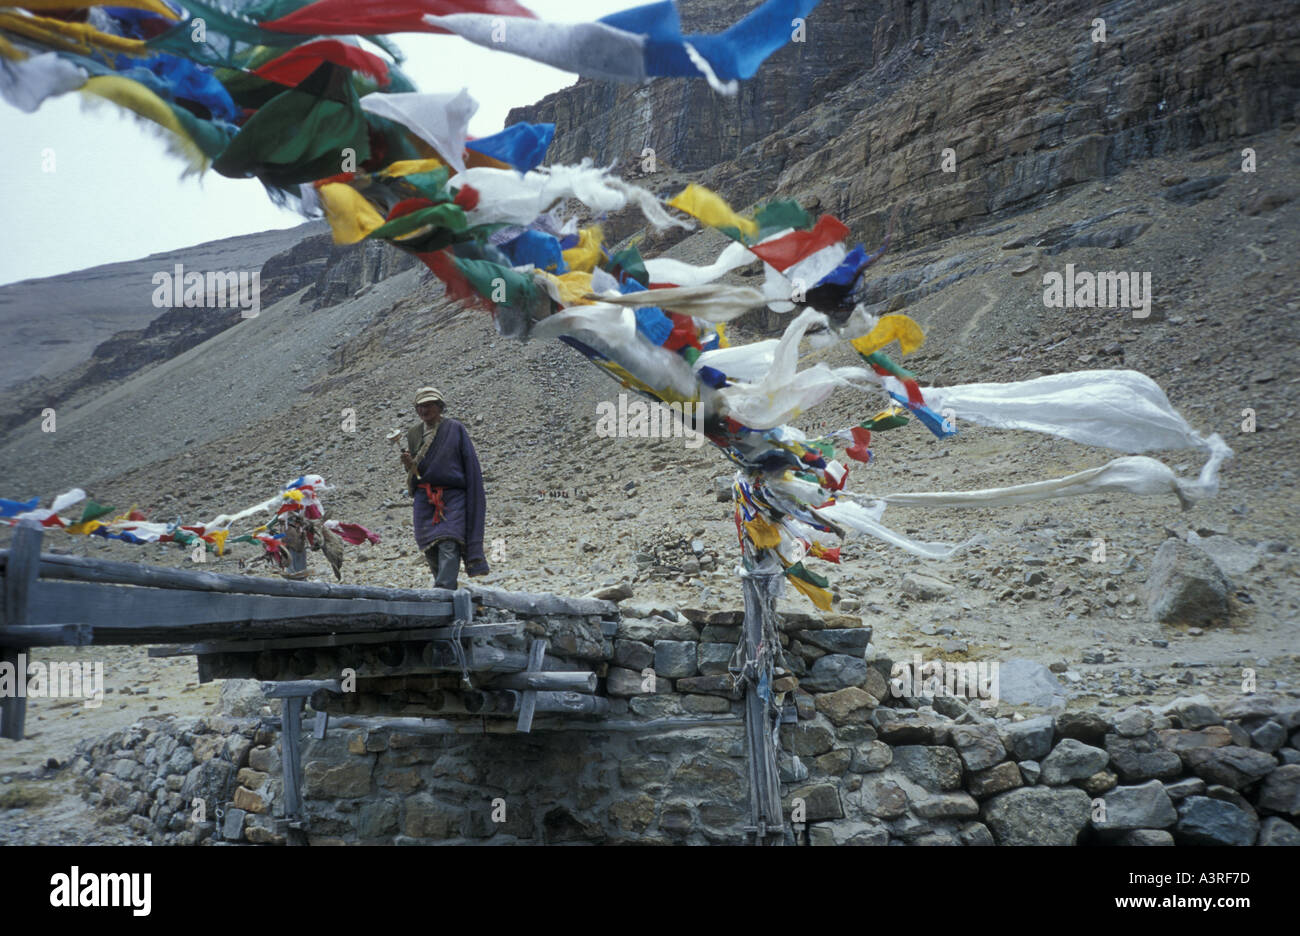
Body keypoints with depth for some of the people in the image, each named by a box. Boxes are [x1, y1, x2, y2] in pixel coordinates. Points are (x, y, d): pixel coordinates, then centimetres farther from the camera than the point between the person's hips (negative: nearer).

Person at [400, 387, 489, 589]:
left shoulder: (455, 429, 2)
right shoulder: (413, 433, 13)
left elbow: (470, 466, 1)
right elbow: (414, 471, 17)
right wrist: (409, 465, -7)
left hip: (452, 497, -4)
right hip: (424, 499, 4)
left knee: (449, 546, -17)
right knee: (430, 551, 2)